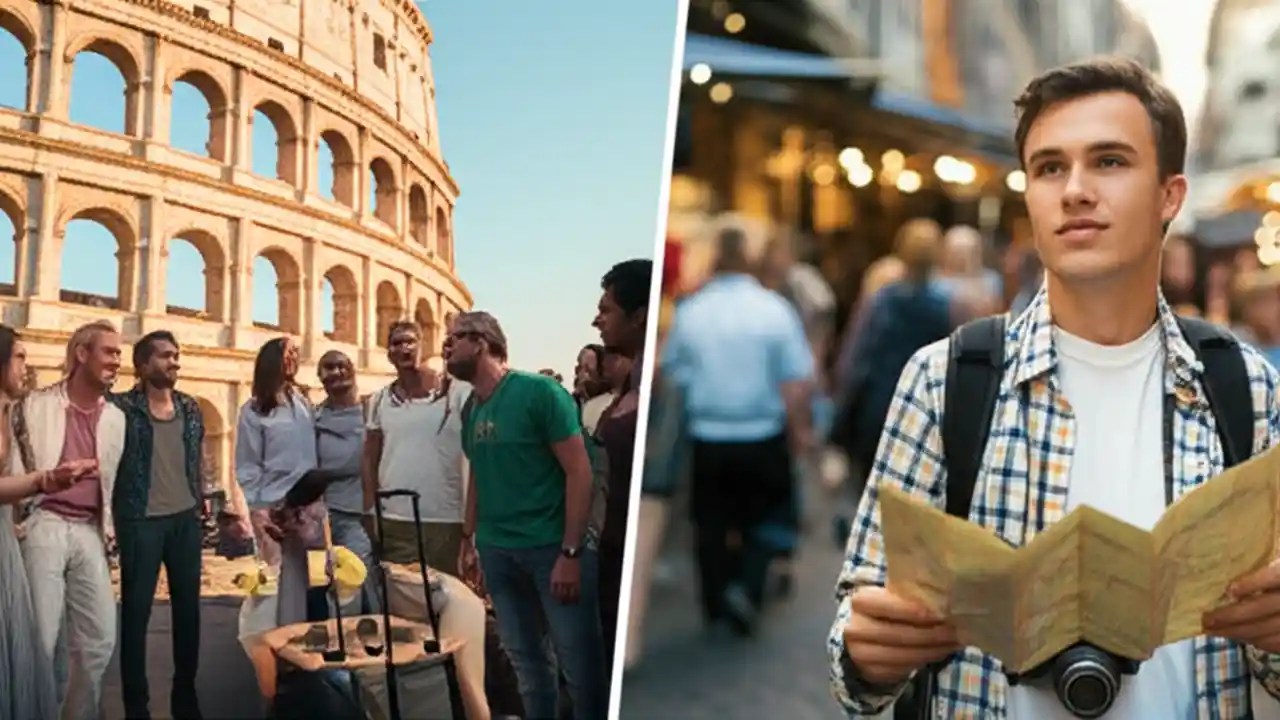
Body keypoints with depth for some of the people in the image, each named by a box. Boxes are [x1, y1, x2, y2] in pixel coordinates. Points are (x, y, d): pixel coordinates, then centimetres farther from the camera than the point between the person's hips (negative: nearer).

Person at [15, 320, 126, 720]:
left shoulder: (115, 418, 13)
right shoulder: (36, 405, 0)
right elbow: (14, 469, 0)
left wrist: (109, 527, 13)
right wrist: (18, 518, -7)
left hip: (90, 532, 5)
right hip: (45, 527, -4)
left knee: (100, 638, 6)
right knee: (40, 637, -6)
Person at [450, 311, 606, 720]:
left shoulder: (539, 391, -11)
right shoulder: (471, 408, 8)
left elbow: (579, 470, -13)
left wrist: (571, 552, -17)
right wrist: (468, 539, 14)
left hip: (552, 546, -6)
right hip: (496, 550, 6)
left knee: (581, 665, 0)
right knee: (525, 662, 15)